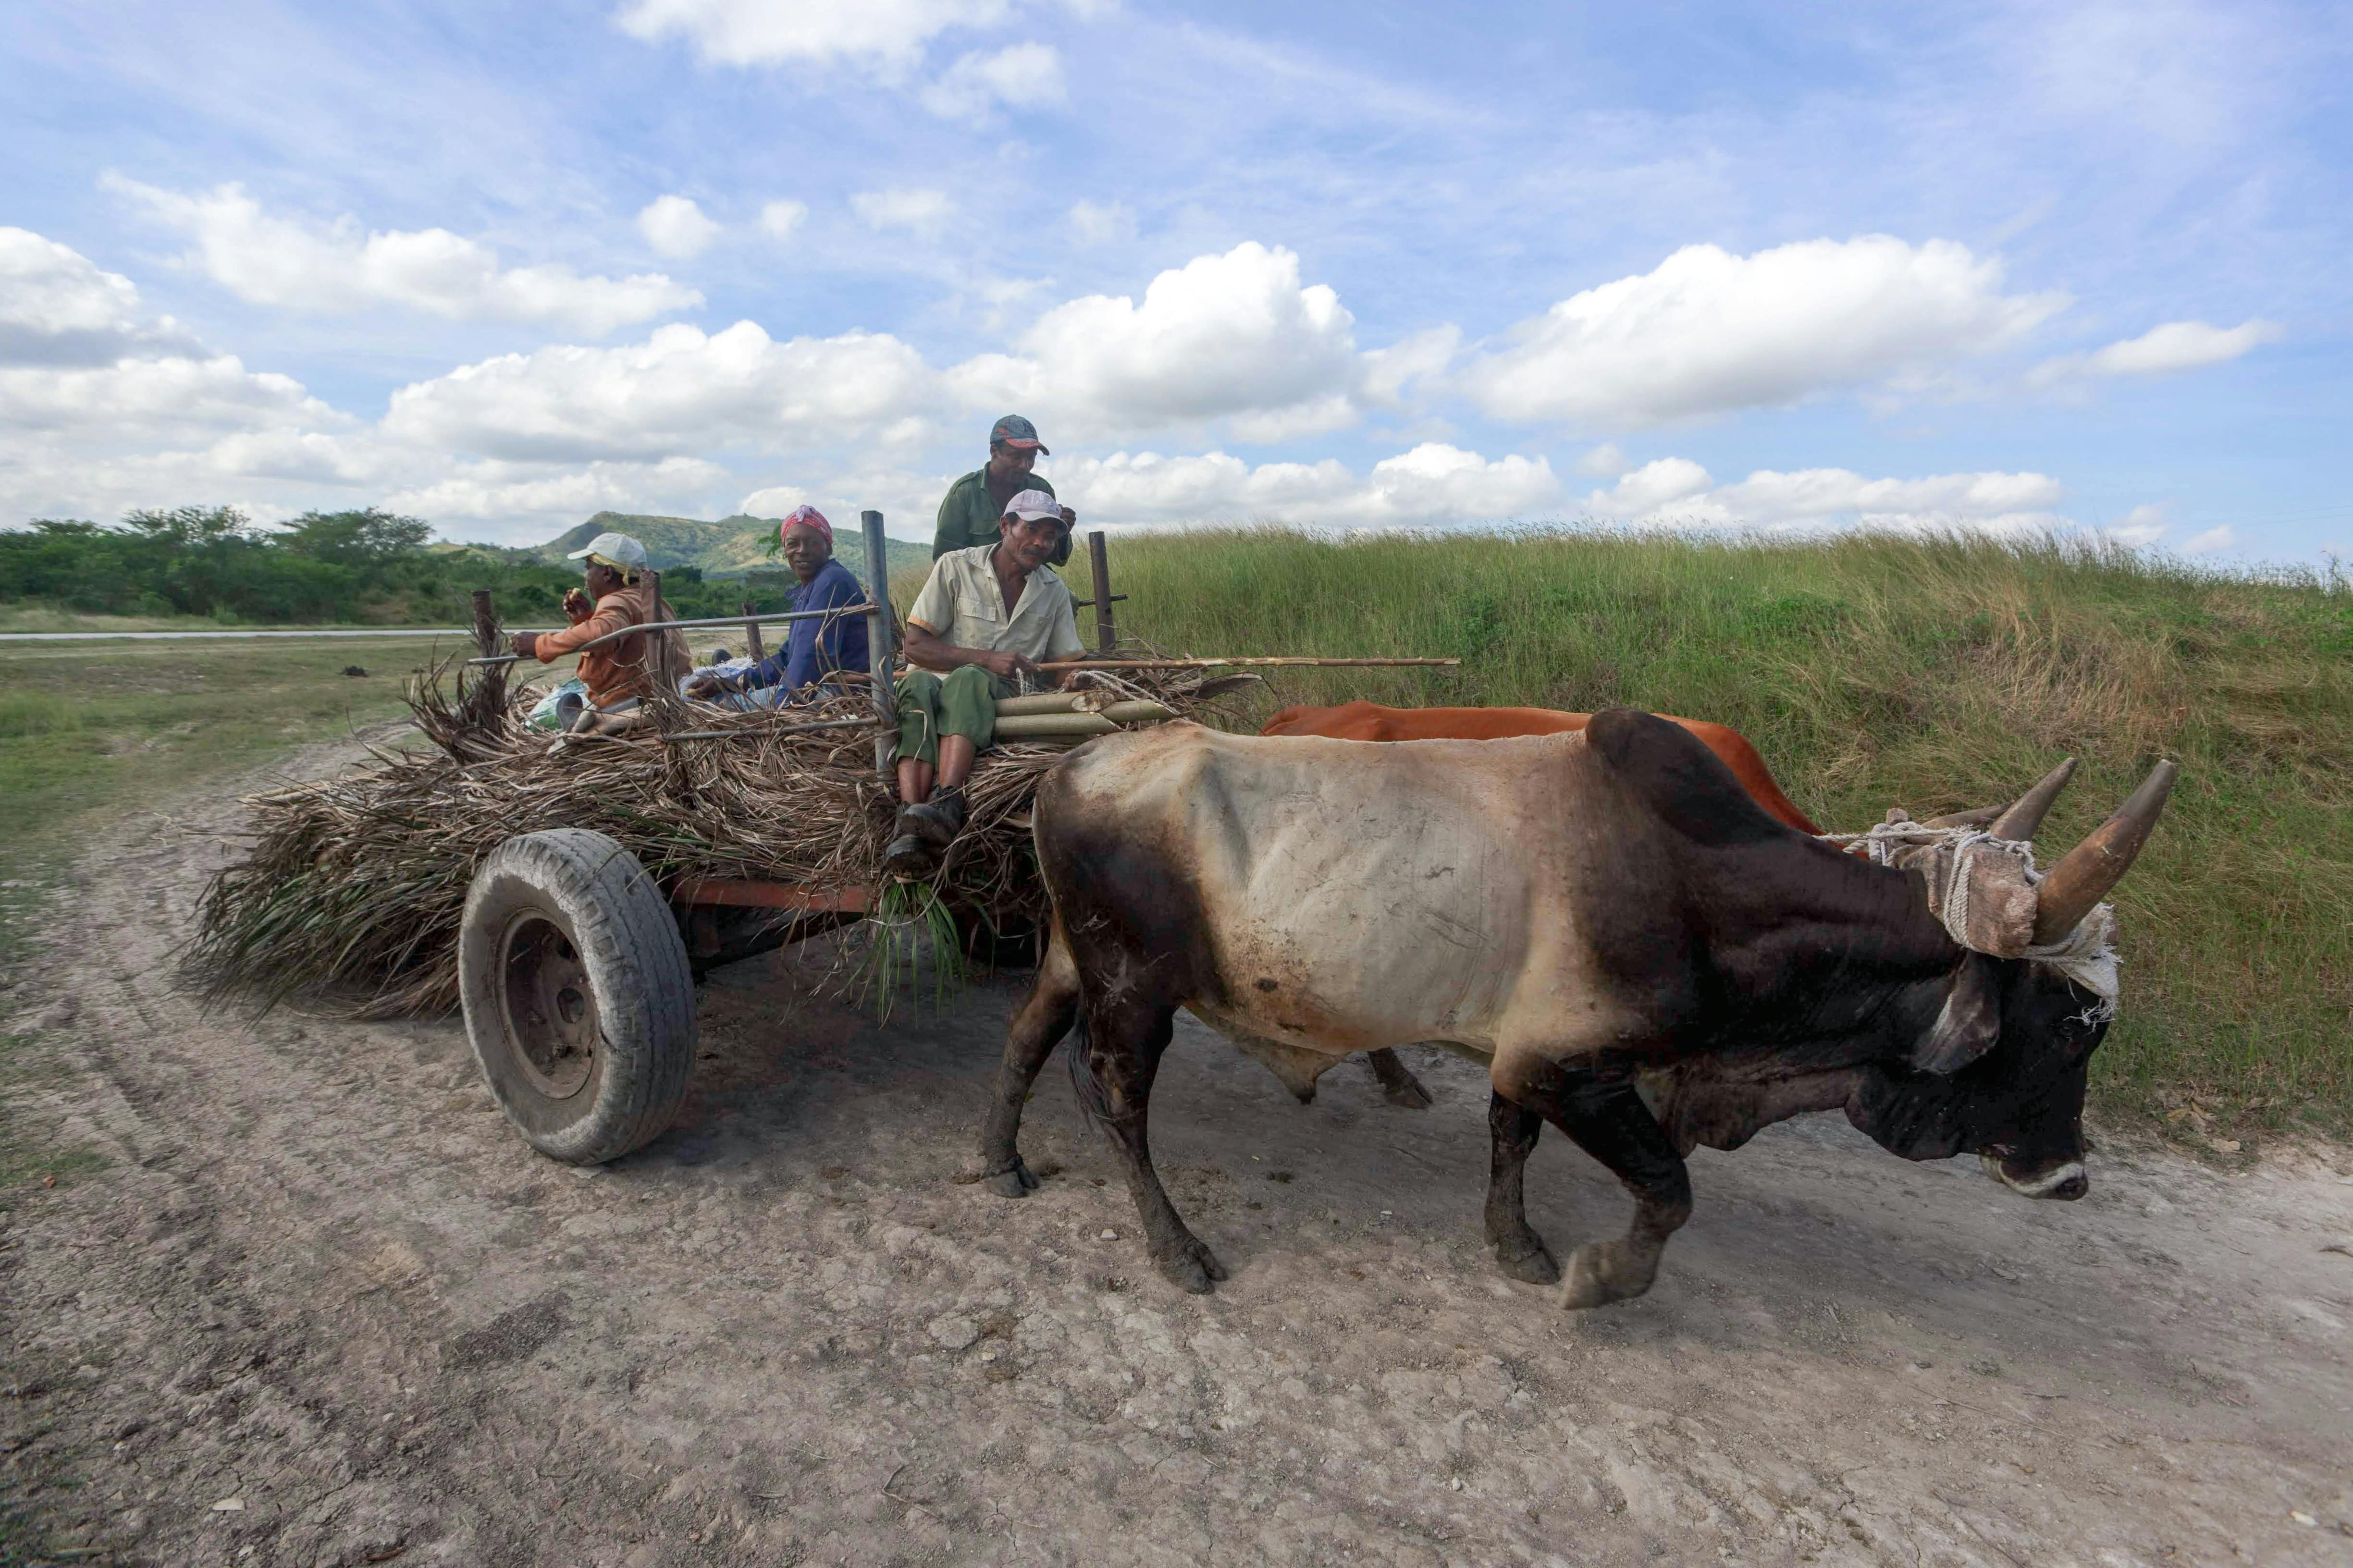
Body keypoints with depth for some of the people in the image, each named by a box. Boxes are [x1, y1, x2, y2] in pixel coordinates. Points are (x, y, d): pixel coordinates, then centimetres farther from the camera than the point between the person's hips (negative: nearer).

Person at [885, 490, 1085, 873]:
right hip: (940, 685, -1)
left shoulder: (1055, 592, 15)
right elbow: (915, 647, -3)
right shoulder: (955, 567, 4)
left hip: (1004, 699, 1)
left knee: (969, 680, -35)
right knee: (918, 684, -37)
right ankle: (911, 822, -52)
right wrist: (986, 659, -14)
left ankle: (946, 806, -55)